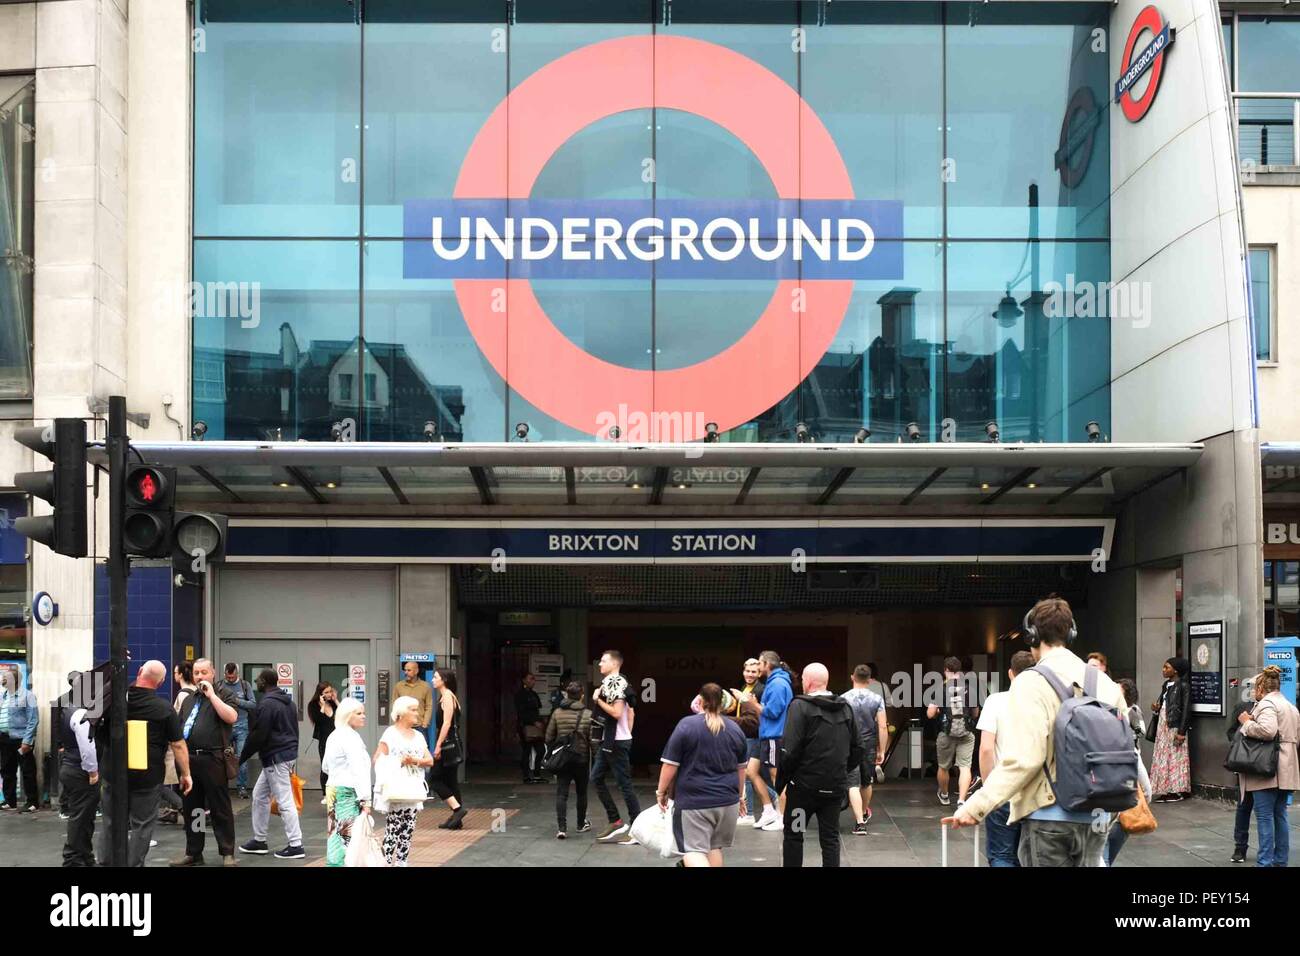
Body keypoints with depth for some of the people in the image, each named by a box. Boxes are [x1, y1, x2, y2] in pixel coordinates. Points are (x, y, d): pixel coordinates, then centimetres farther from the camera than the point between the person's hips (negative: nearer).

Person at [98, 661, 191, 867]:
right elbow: (178, 745, -10)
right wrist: (186, 774, 2)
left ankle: (105, 862, 21)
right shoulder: (164, 709, -13)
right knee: (141, 825, 5)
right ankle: (134, 863, 4)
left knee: (111, 823, 15)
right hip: (147, 777, -3)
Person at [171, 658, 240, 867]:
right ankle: (193, 853, 18)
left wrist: (212, 695, -14)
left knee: (220, 809, -2)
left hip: (212, 760, -6)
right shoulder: (189, 699, 19)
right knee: (191, 809, 10)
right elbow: (178, 727, 22)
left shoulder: (223, 695, 1)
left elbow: (231, 717, -17)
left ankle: (227, 853, 2)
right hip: (189, 759, 6)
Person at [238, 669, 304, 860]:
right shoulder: (288, 702, 15)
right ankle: (259, 840, 23)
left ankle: (295, 845, -5)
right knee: (259, 795, 18)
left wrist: (241, 758, -7)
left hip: (275, 758, -10)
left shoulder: (267, 704, -15)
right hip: (289, 752, 10)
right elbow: (294, 731, 20)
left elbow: (257, 736, -16)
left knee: (284, 801, -7)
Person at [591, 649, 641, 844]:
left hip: (617, 742, -11)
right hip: (608, 740, 11)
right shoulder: (611, 682, 15)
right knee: (597, 777, 13)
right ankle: (616, 822, 15)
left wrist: (598, 700, -14)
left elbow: (616, 712, -25)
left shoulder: (616, 683, -16)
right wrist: (627, 732, 20)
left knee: (625, 784, -6)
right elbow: (631, 712, 20)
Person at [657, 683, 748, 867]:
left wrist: (662, 791, 4)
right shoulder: (735, 729, 8)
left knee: (693, 850, -6)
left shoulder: (686, 725, -7)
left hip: (693, 801, -5)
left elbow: (670, 765, -8)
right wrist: (738, 795, 27)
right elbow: (741, 768, 15)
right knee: (715, 846, 17)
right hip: (726, 800, 5)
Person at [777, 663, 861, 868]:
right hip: (836, 787, 5)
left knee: (793, 835, 9)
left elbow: (790, 750, -17)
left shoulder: (800, 706, -11)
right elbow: (857, 747, 11)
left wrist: (780, 782, -7)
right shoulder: (845, 708, 7)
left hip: (805, 784, -5)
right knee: (830, 838, 10)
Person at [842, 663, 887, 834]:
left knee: (853, 785, -5)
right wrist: (882, 751, 0)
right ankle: (865, 813, 44)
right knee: (866, 782, 22)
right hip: (869, 746, 2)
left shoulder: (844, 699, -6)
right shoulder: (877, 699, -3)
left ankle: (860, 822, -16)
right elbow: (883, 727, -7)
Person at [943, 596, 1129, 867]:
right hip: (1095, 819, 6)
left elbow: (1023, 759, -20)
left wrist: (975, 807, -19)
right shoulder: (1104, 683, 6)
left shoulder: (1032, 683, -11)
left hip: (1047, 818, -5)